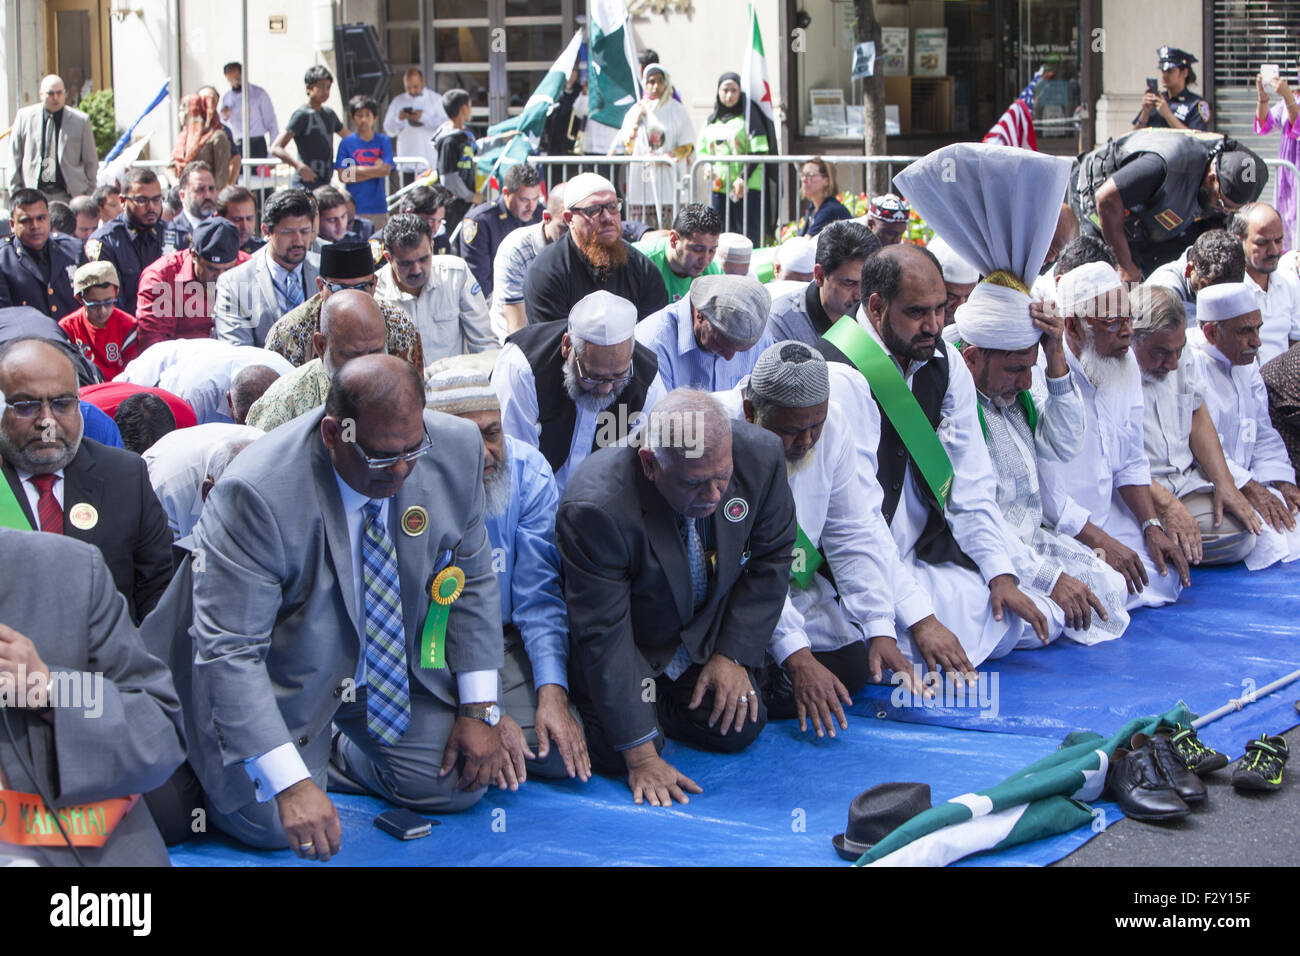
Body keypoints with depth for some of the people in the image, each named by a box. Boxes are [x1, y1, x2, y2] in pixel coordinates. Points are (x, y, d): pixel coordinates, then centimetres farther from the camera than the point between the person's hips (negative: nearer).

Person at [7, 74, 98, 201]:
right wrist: (16, 193, 6)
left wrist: (87, 194, 5)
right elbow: (14, 158, 10)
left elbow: (91, 162, 11)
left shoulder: (81, 120, 5)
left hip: (69, 196, 0)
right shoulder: (24, 116, 7)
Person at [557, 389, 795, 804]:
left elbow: (771, 558, -6)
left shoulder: (761, 456, -26)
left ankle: (655, 703, 23)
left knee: (738, 731, -6)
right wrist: (641, 756, -29)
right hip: (627, 647, -4)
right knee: (614, 752, -17)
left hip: (707, 636, 4)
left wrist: (734, 654, -11)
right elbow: (603, 635, -30)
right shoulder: (595, 508, -39)